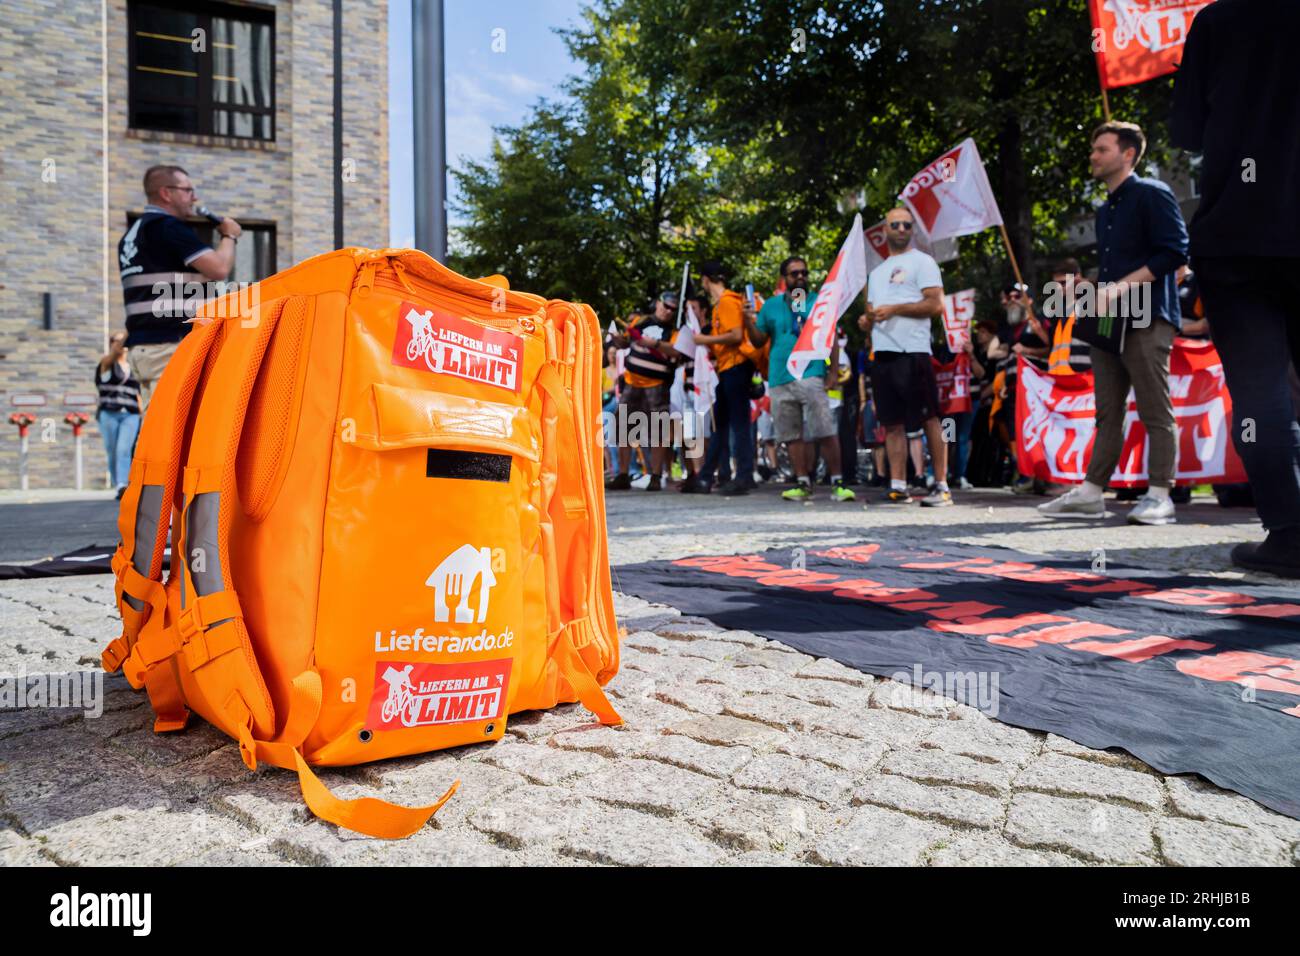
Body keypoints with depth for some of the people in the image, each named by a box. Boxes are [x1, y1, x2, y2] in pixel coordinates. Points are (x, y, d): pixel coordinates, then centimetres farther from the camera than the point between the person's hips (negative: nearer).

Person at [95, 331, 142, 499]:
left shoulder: (132, 368, 18)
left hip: (131, 416, 1)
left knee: (124, 450, -15)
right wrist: (127, 335, -35)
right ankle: (118, 486, 11)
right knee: (112, 453, 2)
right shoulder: (106, 364, 5)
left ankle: (123, 485, -24)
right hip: (109, 414, -1)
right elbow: (114, 353, -19)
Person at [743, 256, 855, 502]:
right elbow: (758, 341, 14)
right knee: (792, 435, 6)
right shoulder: (771, 306, 15)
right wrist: (749, 322, -4)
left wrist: (833, 372, -4)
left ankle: (837, 483, -3)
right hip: (780, 379, 3)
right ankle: (803, 483, 14)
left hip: (811, 376, -3)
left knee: (825, 431, -9)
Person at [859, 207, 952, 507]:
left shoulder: (922, 262, 3)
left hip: (912, 352, -7)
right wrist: (867, 322, 6)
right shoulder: (876, 272, 25)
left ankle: (942, 486, -4)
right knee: (892, 423, 4)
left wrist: (894, 308, -13)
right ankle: (898, 486, 6)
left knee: (929, 419, -6)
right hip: (882, 354, 7)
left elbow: (936, 305, -8)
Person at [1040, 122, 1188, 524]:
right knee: (1108, 412, 7)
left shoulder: (1153, 194, -2)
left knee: (1155, 411, -5)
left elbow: (1174, 252, -12)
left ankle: (1159, 496, -1)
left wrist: (1121, 287, -19)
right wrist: (1093, 289, 7)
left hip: (1147, 319, -8)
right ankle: (1091, 493, 7)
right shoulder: (1105, 210, 21)